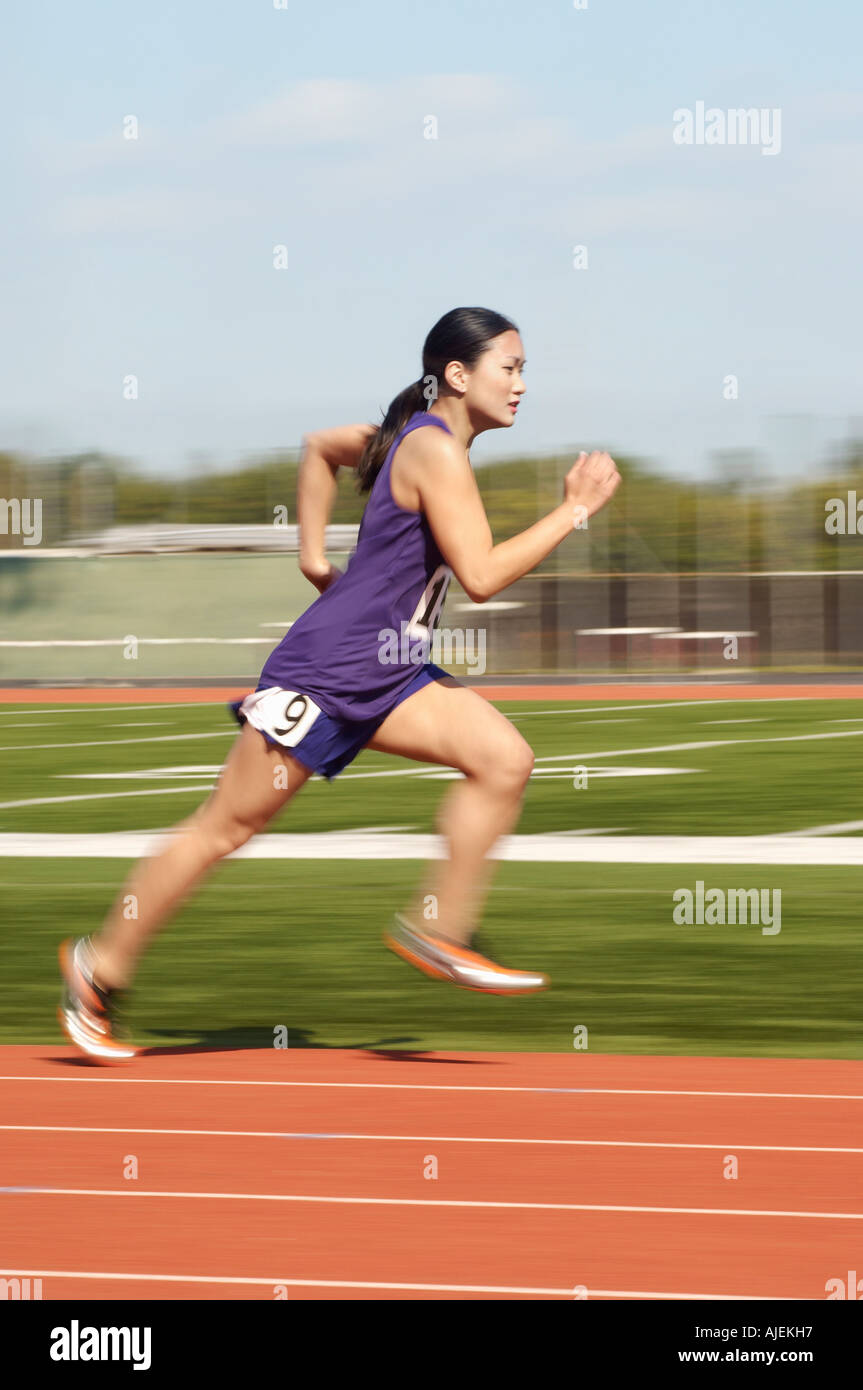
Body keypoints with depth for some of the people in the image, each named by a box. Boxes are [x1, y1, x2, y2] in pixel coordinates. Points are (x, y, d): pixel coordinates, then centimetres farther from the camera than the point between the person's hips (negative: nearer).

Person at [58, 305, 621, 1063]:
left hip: (388, 677, 9)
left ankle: (437, 928, -7)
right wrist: (575, 510, -21)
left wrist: (315, 553, 24)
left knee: (506, 759, -10)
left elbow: (321, 446, 28)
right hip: (325, 670, -9)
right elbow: (483, 575, -26)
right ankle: (100, 968, 11)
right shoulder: (434, 451, -18)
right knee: (228, 825, -1)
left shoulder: (421, 438, 11)